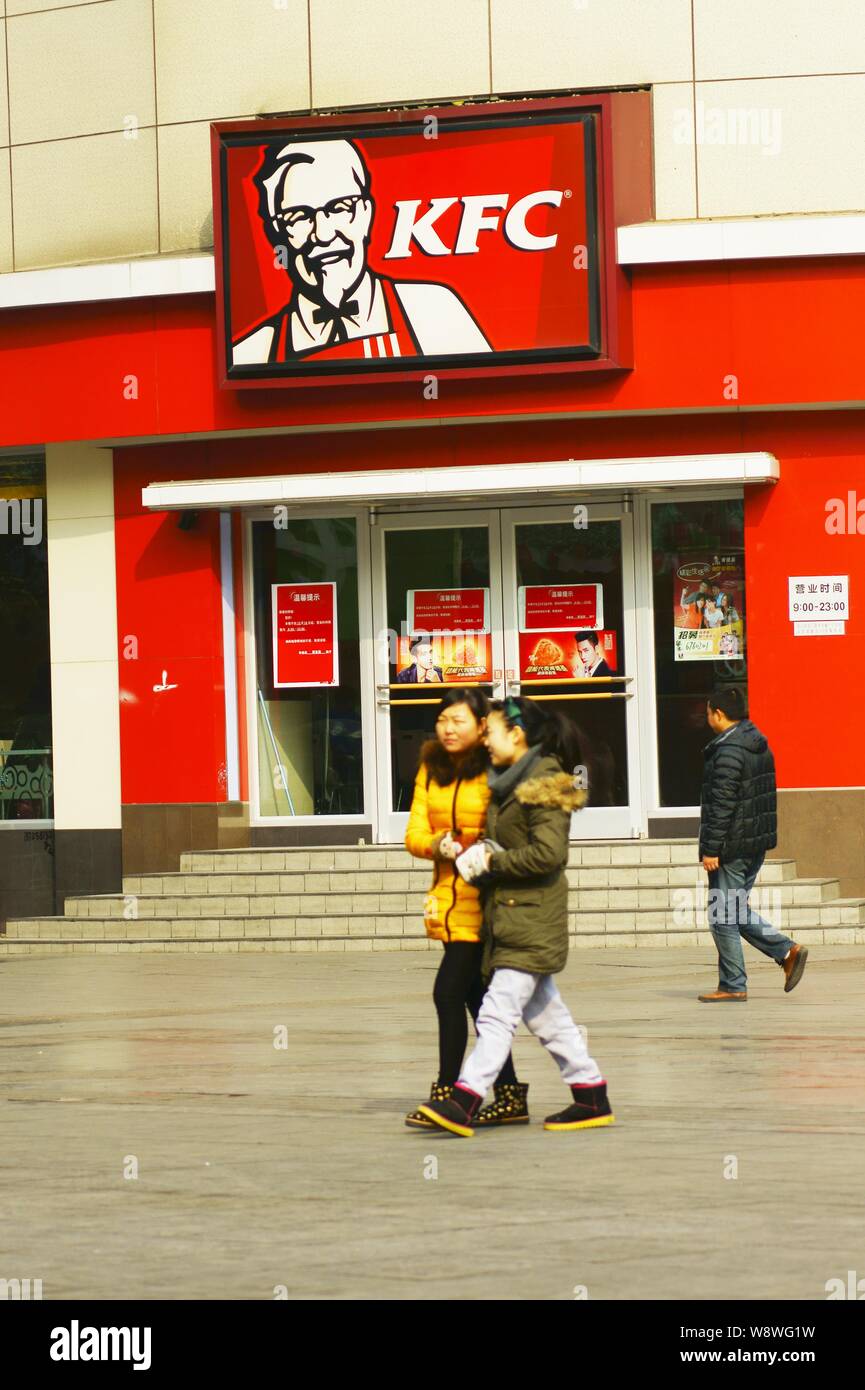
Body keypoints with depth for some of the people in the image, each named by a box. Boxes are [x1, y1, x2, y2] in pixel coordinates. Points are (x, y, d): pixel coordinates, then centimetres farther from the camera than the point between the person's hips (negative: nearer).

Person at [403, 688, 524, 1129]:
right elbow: (415, 834, 4)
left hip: (482, 899, -7)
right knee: (476, 998, 11)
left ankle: (446, 1095, -5)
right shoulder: (431, 771, 9)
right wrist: (440, 845, -15)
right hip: (448, 897, 7)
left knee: (449, 991, -12)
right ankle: (510, 1097, 20)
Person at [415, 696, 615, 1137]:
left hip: (531, 919, -10)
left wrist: (493, 861, -12)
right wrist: (483, 851, 2)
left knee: (498, 1010, -14)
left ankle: (463, 1101, -20)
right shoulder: (509, 783, 16)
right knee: (545, 1013, 13)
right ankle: (591, 1097, 19)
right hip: (508, 915, 10)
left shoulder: (544, 783, -12)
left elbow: (549, 853, -20)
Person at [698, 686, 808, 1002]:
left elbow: (722, 804, -21)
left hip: (732, 846, -9)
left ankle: (732, 986, 4)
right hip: (758, 843, 9)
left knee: (723, 916, 0)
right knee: (737, 910, 18)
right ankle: (788, 951, 8)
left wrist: (711, 849, -18)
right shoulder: (760, 745, 12)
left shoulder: (728, 751, -17)